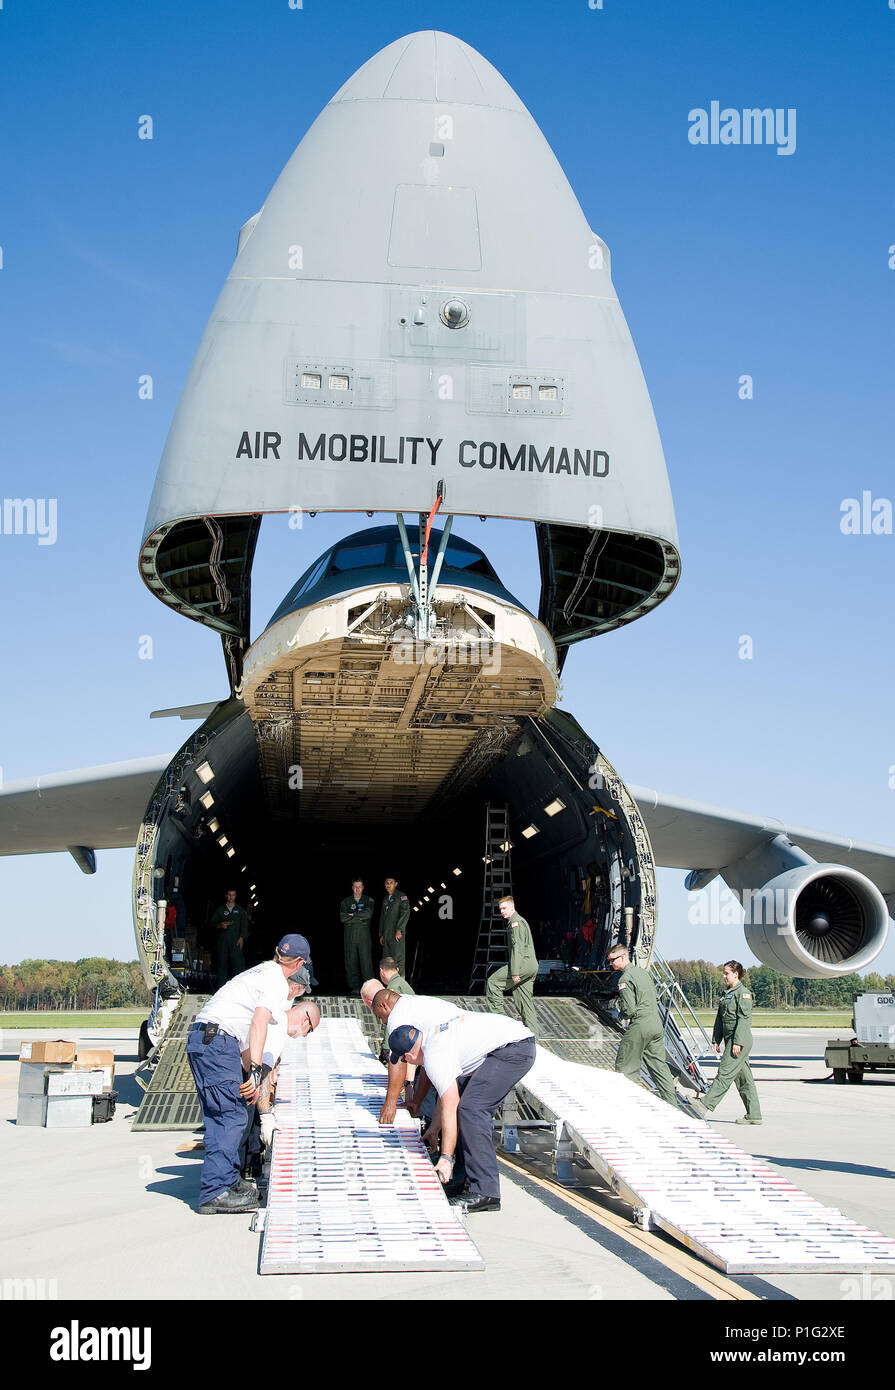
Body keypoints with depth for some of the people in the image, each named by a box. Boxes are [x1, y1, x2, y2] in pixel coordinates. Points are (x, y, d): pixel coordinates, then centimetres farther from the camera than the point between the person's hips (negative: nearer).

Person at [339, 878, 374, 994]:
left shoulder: (368, 900, 11)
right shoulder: (345, 901, 15)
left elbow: (369, 914, -6)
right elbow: (342, 917, 1)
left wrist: (352, 914, -2)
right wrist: (360, 918, -4)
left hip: (364, 935, -2)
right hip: (349, 935, 2)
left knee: (366, 961, -9)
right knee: (351, 962, -3)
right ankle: (354, 988, 0)